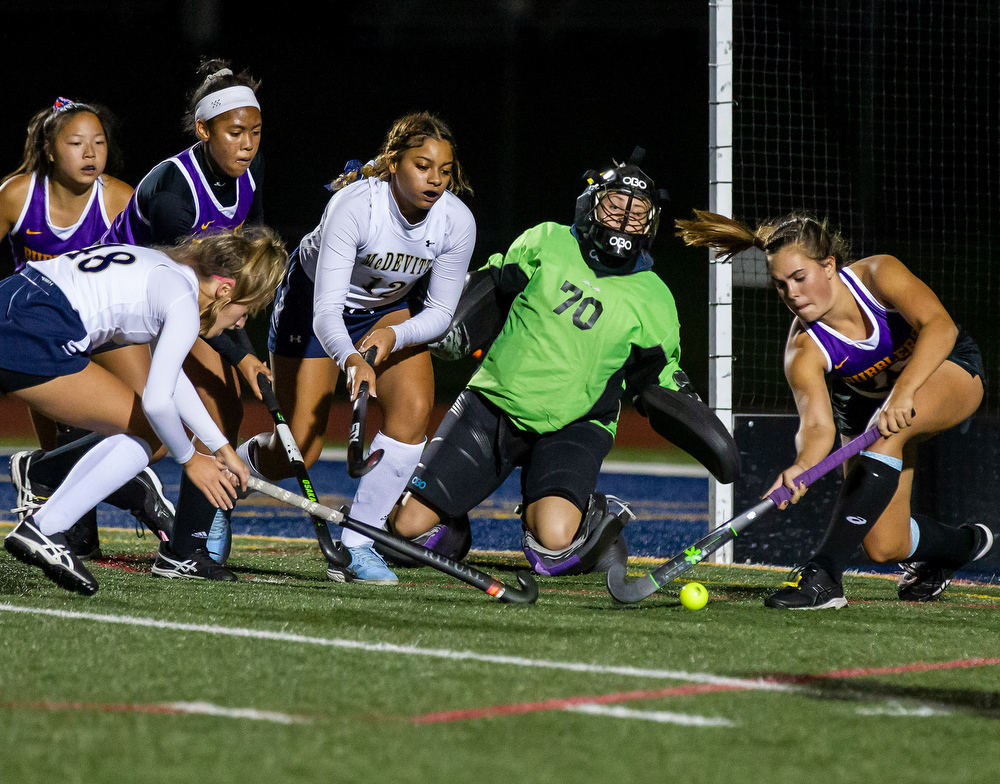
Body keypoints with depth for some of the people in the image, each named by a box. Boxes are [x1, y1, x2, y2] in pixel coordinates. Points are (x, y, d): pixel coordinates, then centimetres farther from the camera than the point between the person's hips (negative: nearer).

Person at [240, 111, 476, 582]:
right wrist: (351, 359, -60)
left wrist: (393, 335, -33)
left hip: (391, 309, 4)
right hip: (311, 300, -4)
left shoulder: (457, 222, -23)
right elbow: (326, 312, -41)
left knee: (414, 407, -23)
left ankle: (355, 547, -13)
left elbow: (439, 312, -13)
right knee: (297, 453, -6)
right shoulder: (354, 205, -36)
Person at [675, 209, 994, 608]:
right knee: (885, 546, -7)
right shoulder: (804, 349, -24)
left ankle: (823, 573, -37)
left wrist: (903, 393, -55)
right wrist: (802, 465, -57)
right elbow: (816, 424, -34)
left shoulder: (877, 274, -28)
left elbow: (939, 326, -42)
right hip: (867, 400, 4)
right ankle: (966, 543, 31)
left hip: (948, 368, -3)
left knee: (886, 429, -38)